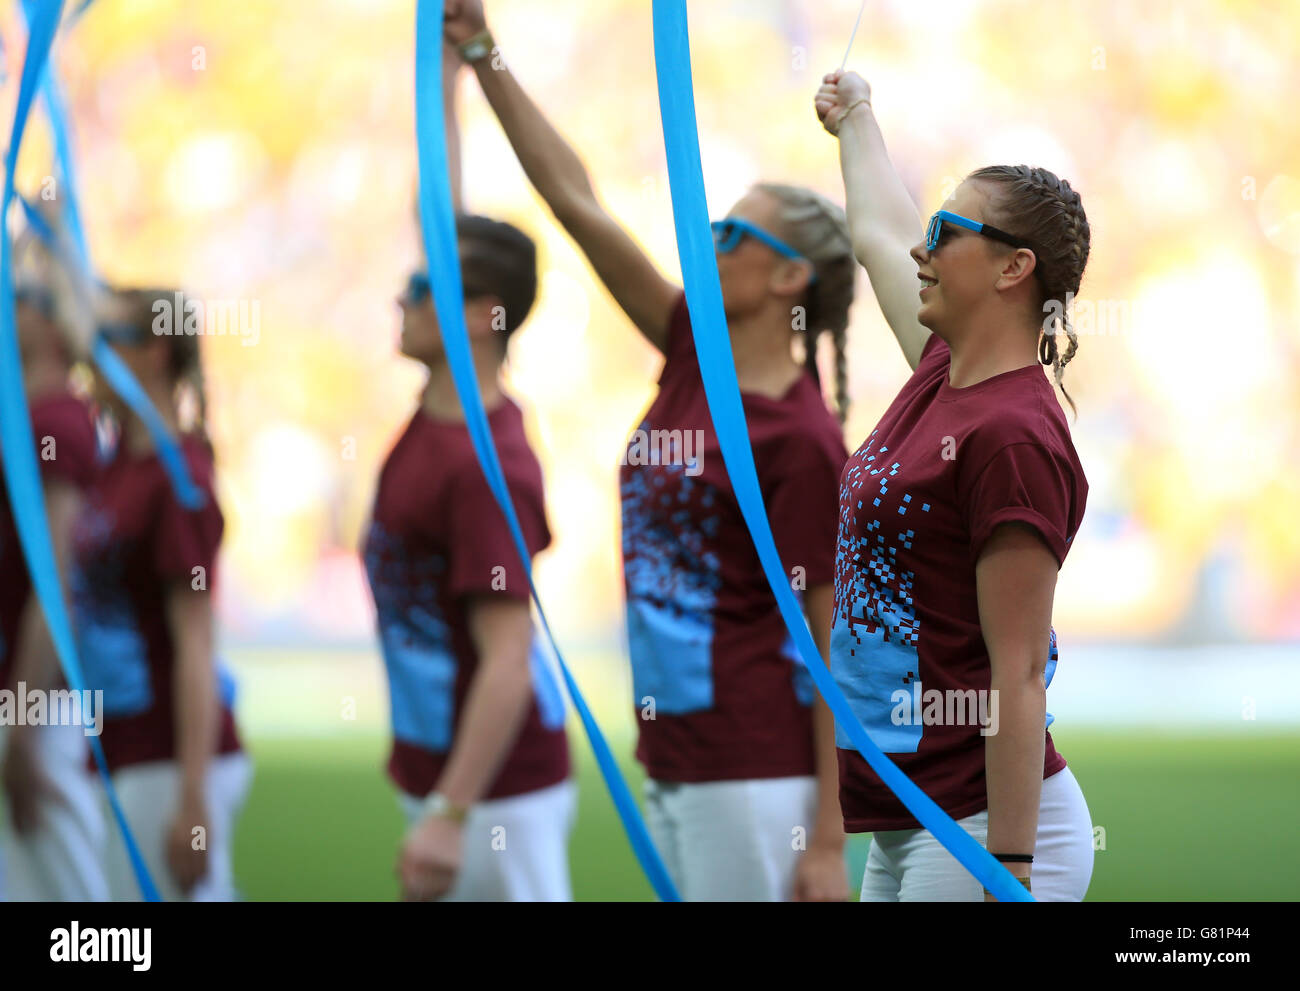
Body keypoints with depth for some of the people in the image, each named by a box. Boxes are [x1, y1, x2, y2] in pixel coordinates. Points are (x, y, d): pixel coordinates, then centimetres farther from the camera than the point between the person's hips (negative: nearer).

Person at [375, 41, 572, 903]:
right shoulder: (443, 412, 3)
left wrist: (450, 816, -27)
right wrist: (446, 64, 11)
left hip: (497, 795, -9)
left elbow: (507, 662, -24)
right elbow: (443, 211, 10)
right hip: (437, 771, 9)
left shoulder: (487, 469, -21)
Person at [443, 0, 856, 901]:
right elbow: (577, 201, 12)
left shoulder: (803, 441, -12)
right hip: (672, 771, 8)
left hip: (757, 779, -8)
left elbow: (840, 648, -12)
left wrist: (829, 842, -15)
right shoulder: (693, 360, 9)